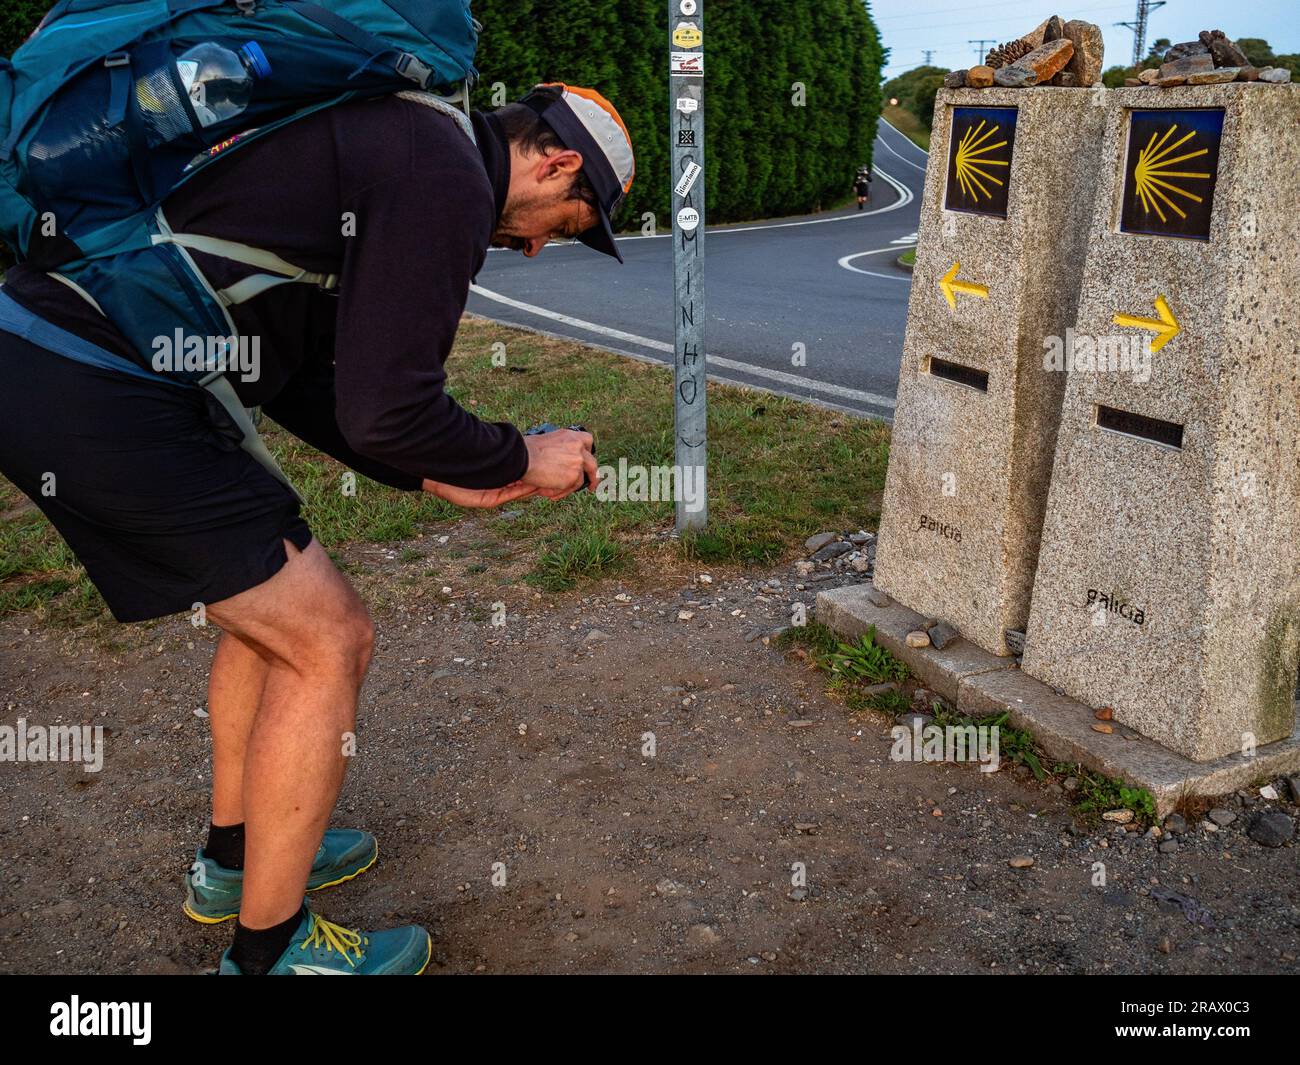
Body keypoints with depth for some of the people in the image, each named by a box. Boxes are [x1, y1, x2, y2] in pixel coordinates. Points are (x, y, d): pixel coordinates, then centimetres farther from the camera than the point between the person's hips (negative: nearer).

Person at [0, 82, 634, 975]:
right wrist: (521, 462, 2)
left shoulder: (389, 137, 21)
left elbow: (296, 373, 21)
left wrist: (433, 476, 18)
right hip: (100, 398, -10)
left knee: (277, 602, 22)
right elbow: (386, 408, -16)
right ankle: (269, 948, 15)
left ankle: (233, 858, 39)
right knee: (329, 640, -1)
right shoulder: (448, 178, -10)